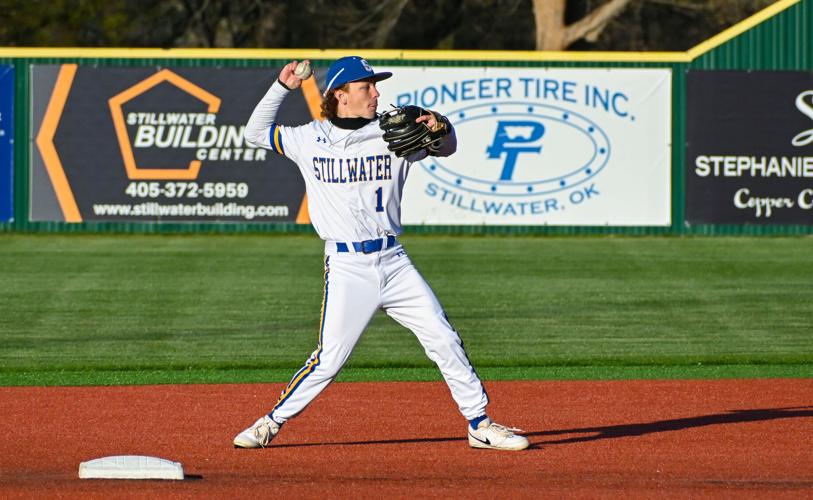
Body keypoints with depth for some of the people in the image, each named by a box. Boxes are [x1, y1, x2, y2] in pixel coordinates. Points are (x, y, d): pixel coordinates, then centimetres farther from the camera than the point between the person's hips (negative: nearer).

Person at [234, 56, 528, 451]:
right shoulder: (309, 140, 4)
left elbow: (446, 148, 2)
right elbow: (255, 132, 14)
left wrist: (439, 127, -22)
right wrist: (282, 87, 2)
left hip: (393, 261, 3)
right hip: (346, 266, -3)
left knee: (444, 340, 1)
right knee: (329, 359, -10)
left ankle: (480, 424, 10)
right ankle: (271, 424, 5)